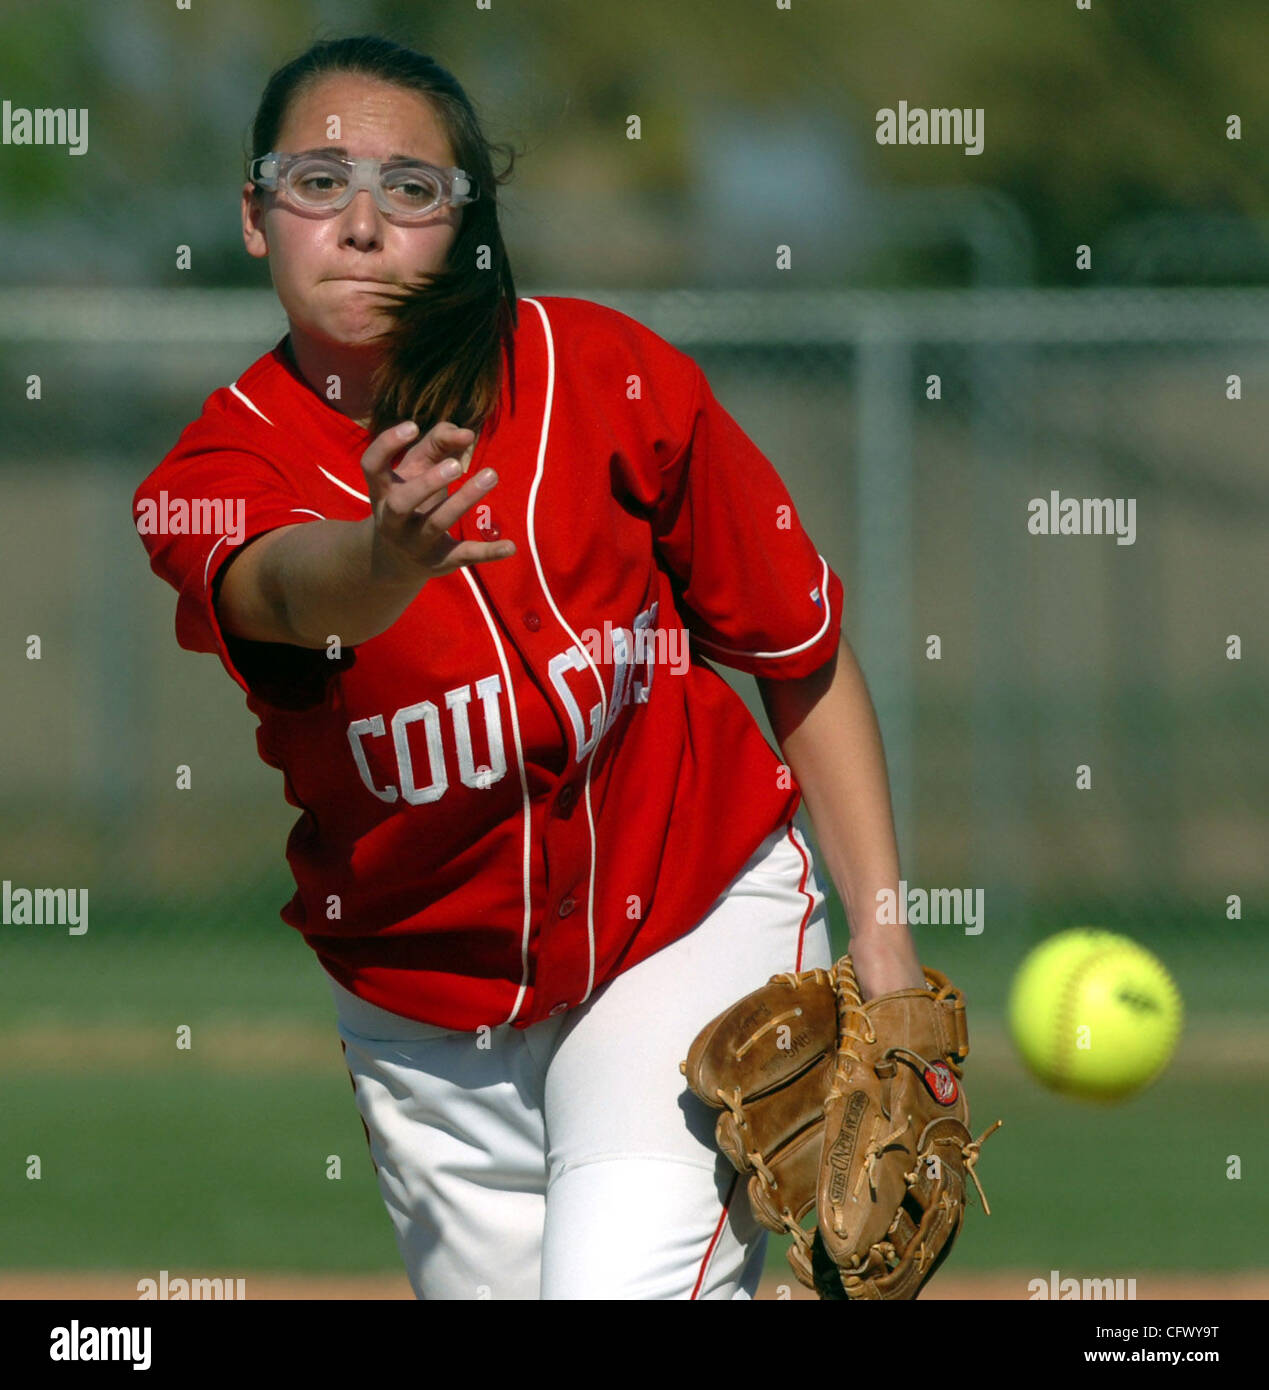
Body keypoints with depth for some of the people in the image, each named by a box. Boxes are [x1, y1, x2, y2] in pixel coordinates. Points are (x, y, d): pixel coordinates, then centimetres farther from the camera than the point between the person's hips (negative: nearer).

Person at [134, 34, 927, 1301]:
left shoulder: (607, 378, -11)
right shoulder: (219, 471, -13)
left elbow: (803, 652, -1)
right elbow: (283, 587, -38)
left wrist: (880, 934, -6)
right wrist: (386, 556, -62)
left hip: (693, 924, -2)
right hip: (428, 1020, 2)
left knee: (623, 1285, -26)